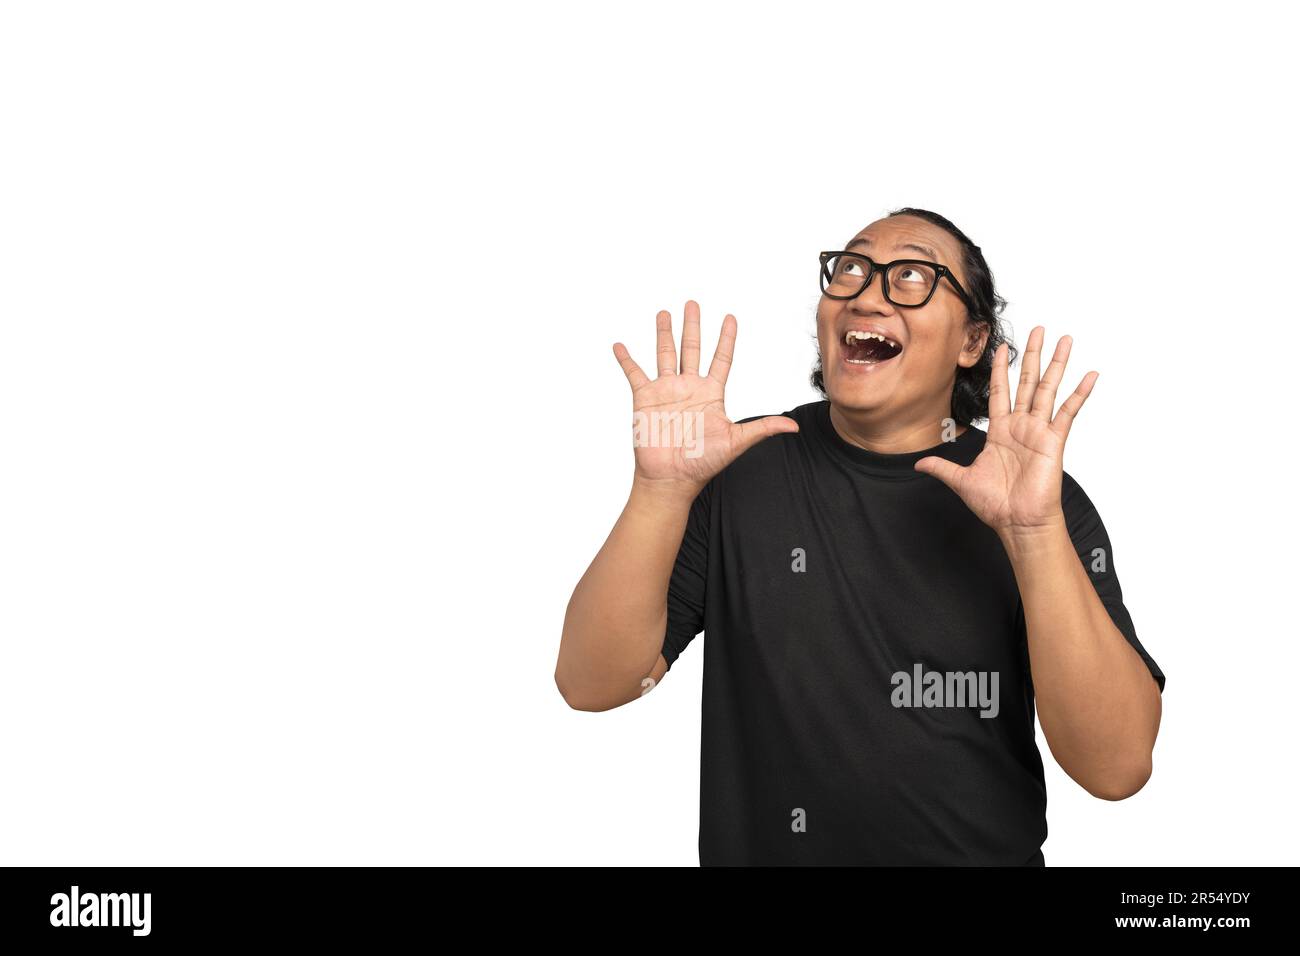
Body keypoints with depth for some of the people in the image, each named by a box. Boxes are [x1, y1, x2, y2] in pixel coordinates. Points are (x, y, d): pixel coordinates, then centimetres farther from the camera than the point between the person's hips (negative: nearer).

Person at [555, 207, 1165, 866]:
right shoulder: (740, 467, -9)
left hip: (986, 854, 0)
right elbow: (591, 684, -15)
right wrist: (663, 490, -28)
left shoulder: (1043, 496, -11)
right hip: (756, 849, 1)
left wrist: (1035, 534, -32)